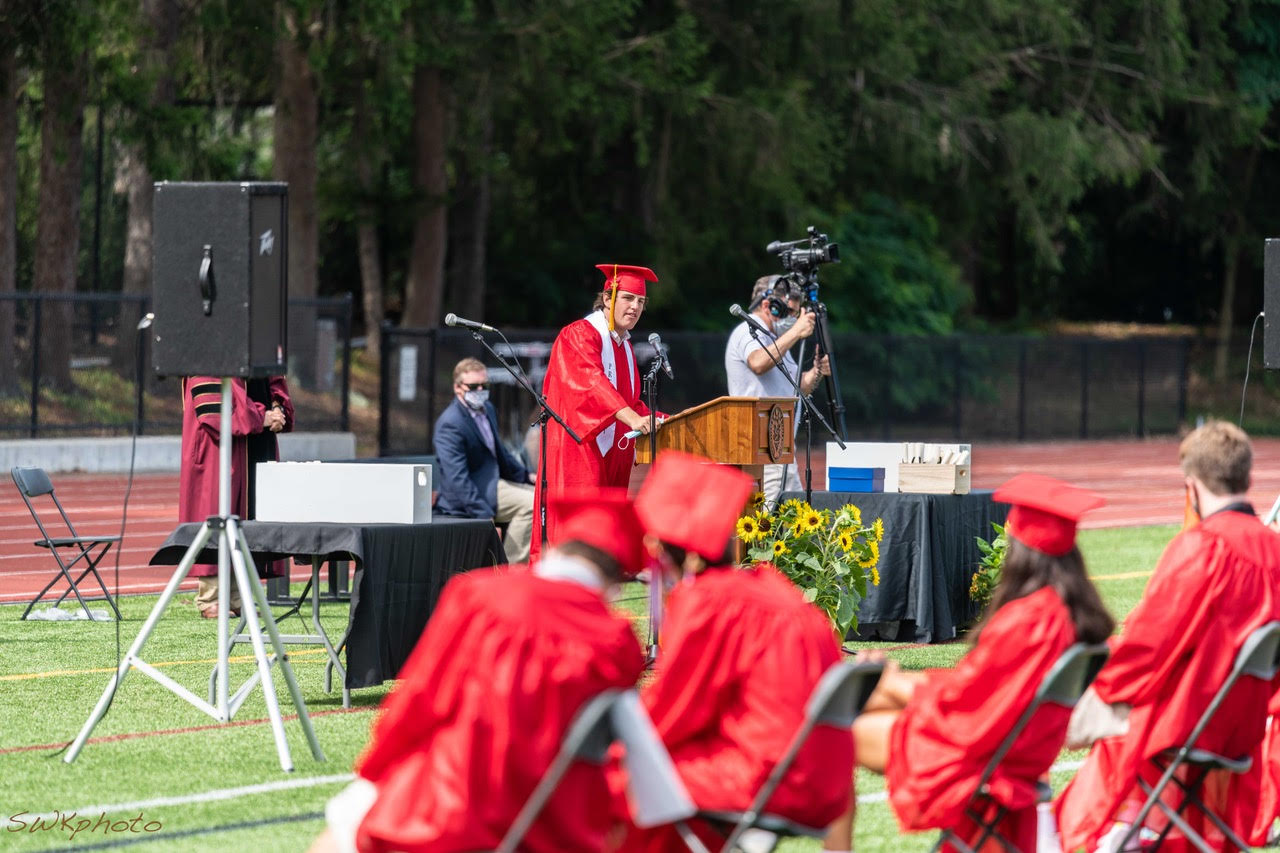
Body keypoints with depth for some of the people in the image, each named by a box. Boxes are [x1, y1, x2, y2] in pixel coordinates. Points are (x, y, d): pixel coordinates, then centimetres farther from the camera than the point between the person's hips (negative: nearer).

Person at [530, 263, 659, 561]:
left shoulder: (623, 345, 20)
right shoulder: (579, 336, -9)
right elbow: (591, 383, -26)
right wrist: (632, 417, -39)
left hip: (614, 453, 9)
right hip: (580, 448, -9)